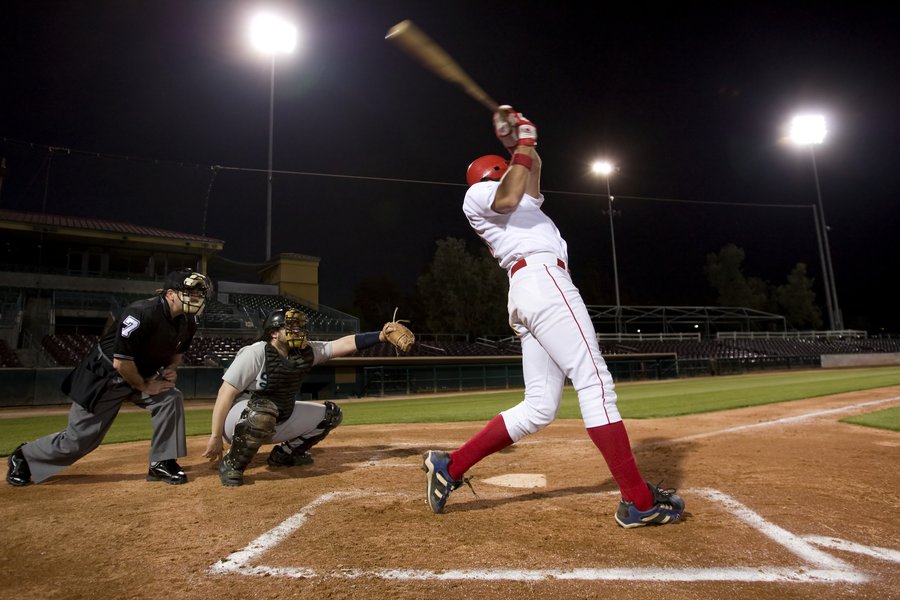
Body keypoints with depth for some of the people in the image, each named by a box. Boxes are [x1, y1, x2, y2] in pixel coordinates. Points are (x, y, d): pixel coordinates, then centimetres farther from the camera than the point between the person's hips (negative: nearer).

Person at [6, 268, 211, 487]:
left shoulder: (188, 321, -9)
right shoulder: (141, 313, -32)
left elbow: (177, 350, 12)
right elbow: (121, 363, -29)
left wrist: (171, 368, -7)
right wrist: (144, 386, -17)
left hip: (143, 374, 6)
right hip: (104, 376, -6)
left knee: (171, 398, -18)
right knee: (78, 439, 2)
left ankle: (162, 462, -3)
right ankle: (23, 456, 32)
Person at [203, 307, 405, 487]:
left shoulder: (305, 352, -5)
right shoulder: (256, 353, -23)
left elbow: (345, 344, -10)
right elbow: (226, 394, -23)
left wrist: (381, 336, -20)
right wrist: (216, 437, -23)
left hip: (279, 421, 7)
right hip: (241, 419, -7)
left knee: (331, 414, 6)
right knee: (264, 411, -42)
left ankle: (284, 454, 19)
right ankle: (231, 464, -17)